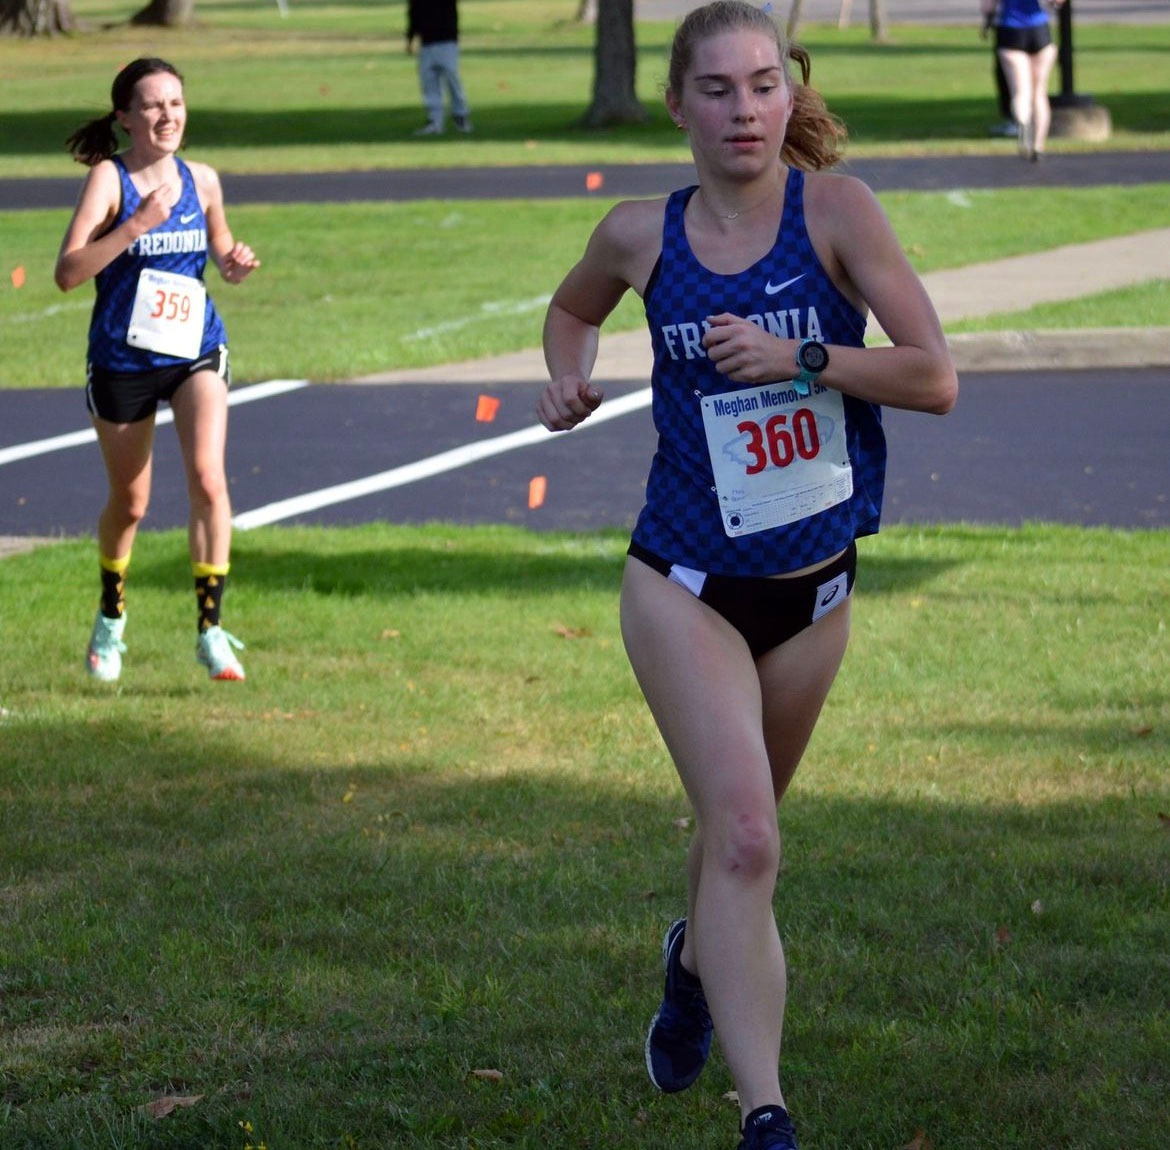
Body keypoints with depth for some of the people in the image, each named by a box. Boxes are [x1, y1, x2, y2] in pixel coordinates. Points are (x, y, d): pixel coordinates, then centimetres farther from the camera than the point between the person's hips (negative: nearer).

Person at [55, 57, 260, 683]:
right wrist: (139, 223, -32)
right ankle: (111, 618, 38)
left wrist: (236, 264, -5)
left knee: (207, 478, -18)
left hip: (196, 354, 2)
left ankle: (211, 630, -13)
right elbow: (67, 272, -25)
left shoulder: (201, 180, 1)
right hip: (122, 360, -2)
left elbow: (222, 259, 18)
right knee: (129, 502, 11)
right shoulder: (108, 178, -13)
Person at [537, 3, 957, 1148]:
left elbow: (934, 377, -14)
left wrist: (800, 358, -24)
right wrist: (568, 377, 0)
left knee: (739, 826, 22)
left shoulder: (833, 208, -10)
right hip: (685, 585, -1)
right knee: (743, 837, -17)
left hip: (812, 587, 1)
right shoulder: (642, 234, -4)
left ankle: (694, 961, 56)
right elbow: (572, 307, 20)